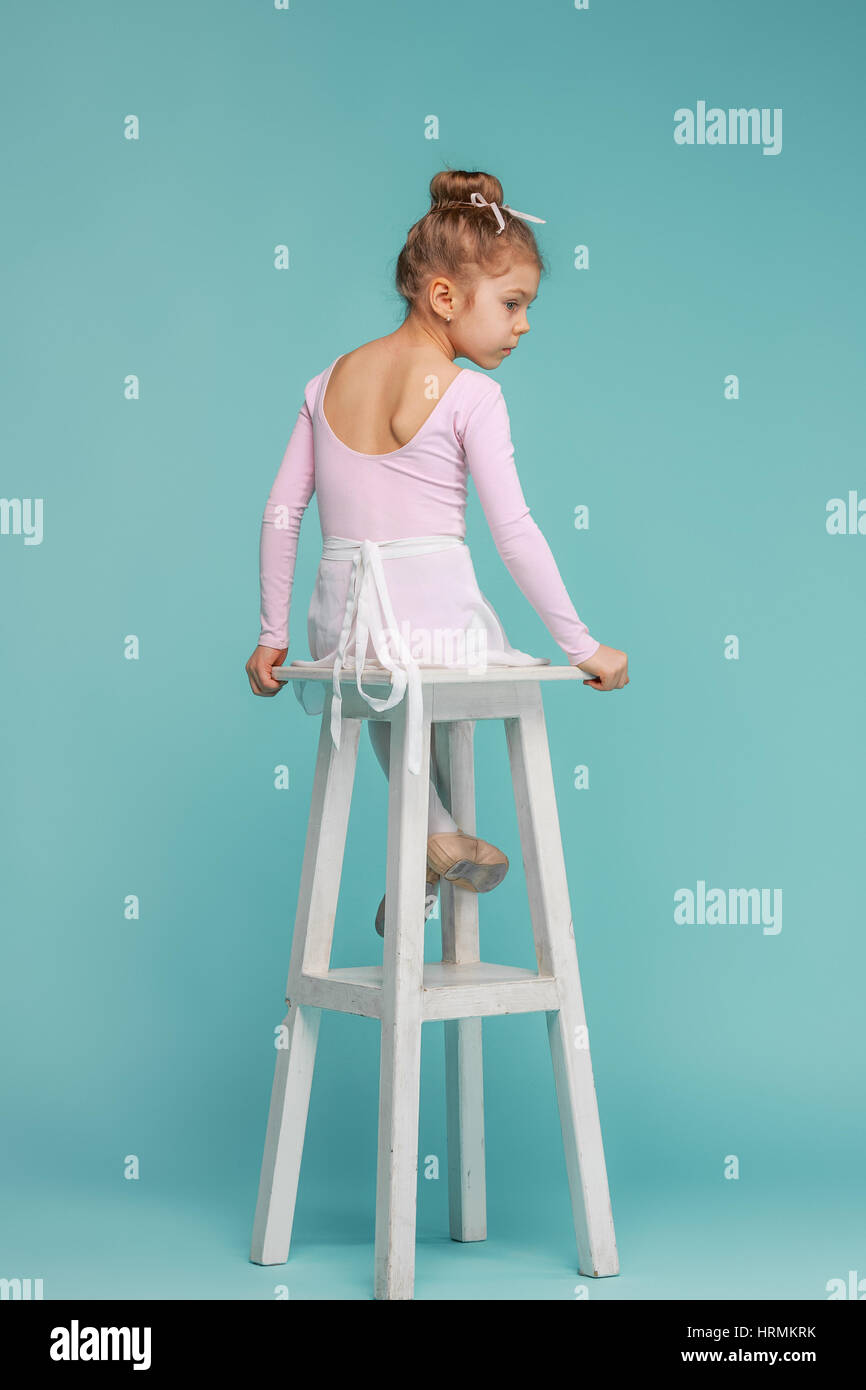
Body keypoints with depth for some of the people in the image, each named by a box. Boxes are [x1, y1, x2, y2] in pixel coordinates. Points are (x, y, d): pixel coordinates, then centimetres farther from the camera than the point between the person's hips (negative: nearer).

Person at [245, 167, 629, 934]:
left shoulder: (330, 381, 8)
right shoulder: (471, 395, -8)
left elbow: (280, 514, 8)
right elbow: (515, 532, -13)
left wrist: (273, 633, 16)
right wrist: (583, 646, -7)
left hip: (340, 628, 5)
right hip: (437, 623, -4)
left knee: (383, 674, 39)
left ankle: (435, 832, 28)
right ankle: (437, 839, 27)